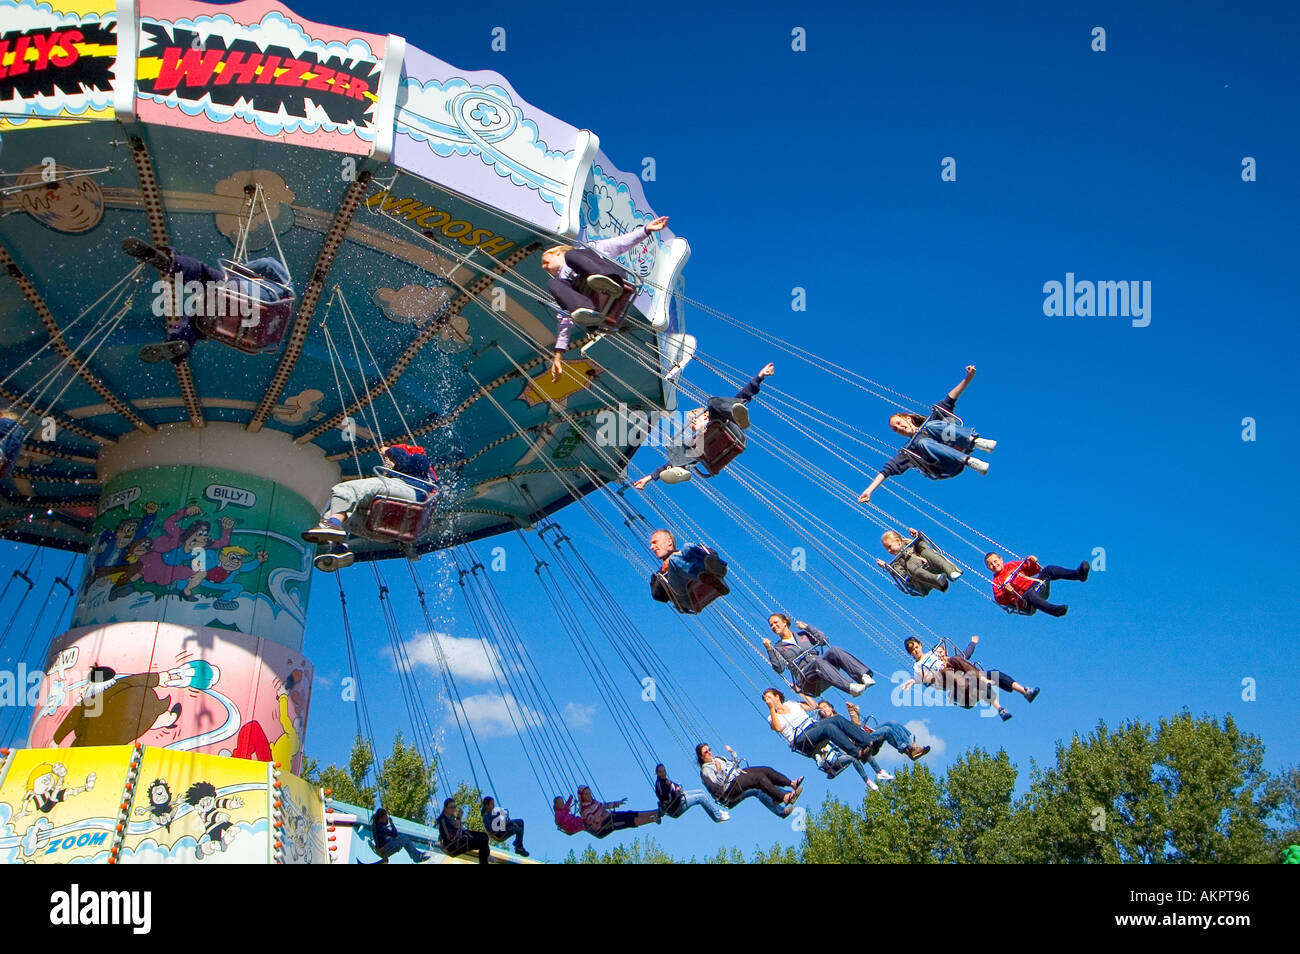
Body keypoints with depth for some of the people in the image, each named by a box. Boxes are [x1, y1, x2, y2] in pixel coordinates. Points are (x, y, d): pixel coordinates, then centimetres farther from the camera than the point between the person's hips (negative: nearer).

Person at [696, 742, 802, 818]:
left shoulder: (717, 758, 20)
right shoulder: (705, 770, -4)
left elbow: (734, 764, 28)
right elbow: (717, 786, -15)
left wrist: (732, 752, 15)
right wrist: (719, 771, -25)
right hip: (730, 787, -9)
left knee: (765, 770, -9)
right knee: (759, 777, -27)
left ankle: (792, 784, -13)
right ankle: (785, 798, -35)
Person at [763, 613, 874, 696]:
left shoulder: (803, 635, 28)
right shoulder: (778, 648, 18)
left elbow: (824, 640, 15)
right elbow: (779, 668, 1)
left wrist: (807, 627, 15)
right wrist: (769, 649, -7)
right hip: (805, 675, -3)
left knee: (833, 650, -27)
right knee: (818, 661, -37)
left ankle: (864, 676, -46)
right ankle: (850, 687, -59)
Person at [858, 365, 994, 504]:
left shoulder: (931, 420, 25)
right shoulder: (908, 451, 21)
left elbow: (948, 402, 19)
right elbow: (888, 470, 11)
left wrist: (968, 378, 7)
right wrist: (869, 491, -2)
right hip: (951, 468, 0)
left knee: (931, 426, -15)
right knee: (923, 443, -26)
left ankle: (976, 441, -30)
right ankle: (971, 462, -37)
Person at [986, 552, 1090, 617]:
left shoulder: (1012, 565, 23)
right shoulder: (996, 582, 8)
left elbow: (1030, 570, 27)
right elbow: (1000, 600, -5)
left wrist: (1032, 563, 6)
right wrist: (1006, 592, -24)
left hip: (1035, 584, 6)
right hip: (1024, 595, -6)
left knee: (1048, 570, -15)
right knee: (1030, 595, -41)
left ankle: (1078, 574, -32)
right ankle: (1053, 609, -70)